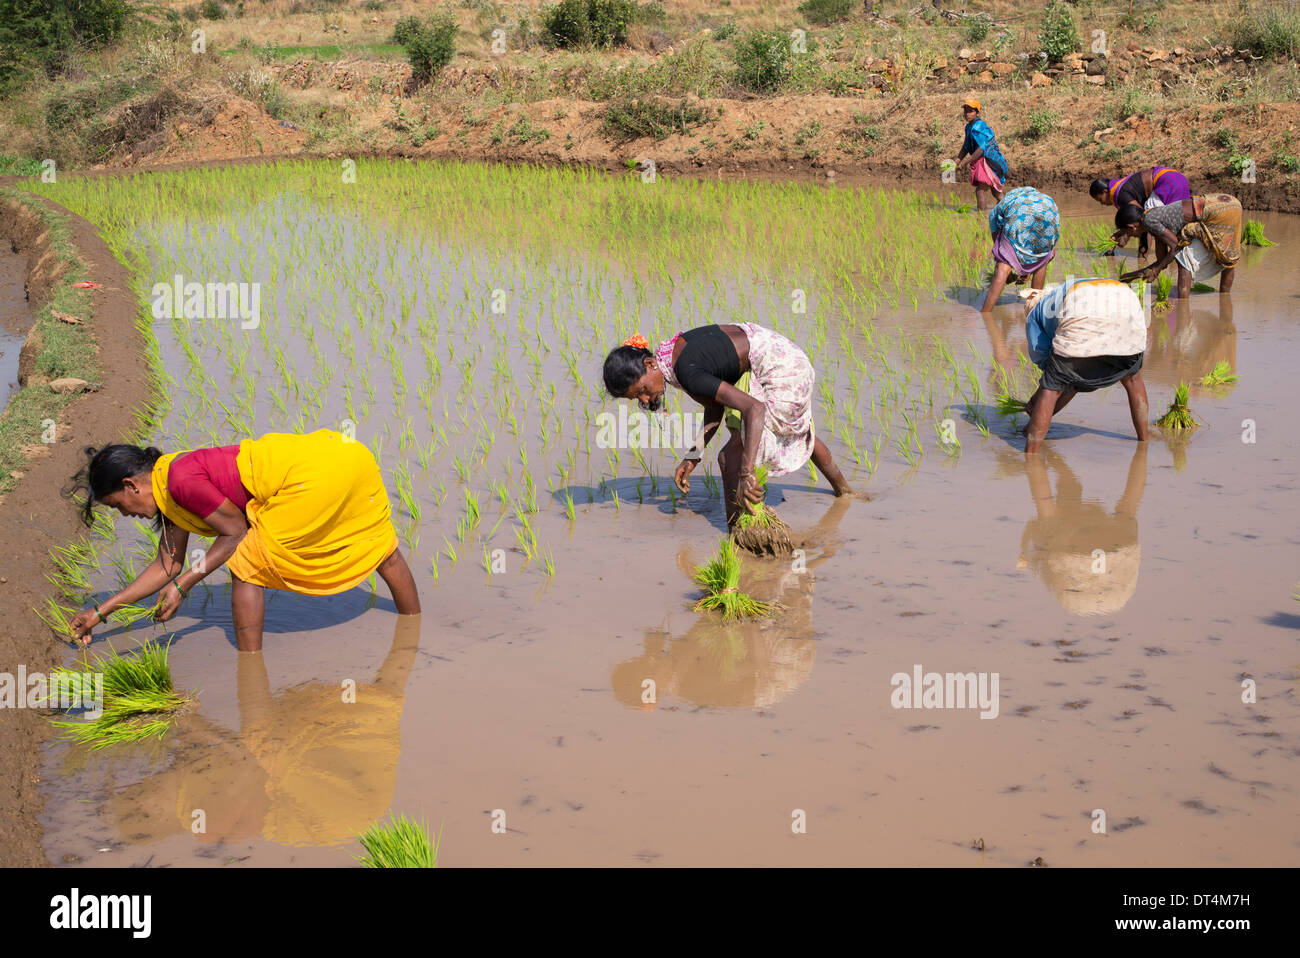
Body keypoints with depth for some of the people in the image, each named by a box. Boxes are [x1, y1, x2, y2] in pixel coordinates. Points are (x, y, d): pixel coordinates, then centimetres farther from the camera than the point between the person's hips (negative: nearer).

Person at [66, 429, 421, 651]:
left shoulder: (182, 480, -15)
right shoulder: (169, 494, 15)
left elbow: (235, 531, -9)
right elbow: (168, 565, 21)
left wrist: (182, 585, -4)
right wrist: (101, 612, 22)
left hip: (316, 474, -10)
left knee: (246, 570, -3)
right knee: (382, 551, 24)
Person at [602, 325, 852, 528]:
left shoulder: (687, 373, -33)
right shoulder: (667, 351, -6)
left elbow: (755, 409, -39)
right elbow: (715, 407, 1)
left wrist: (746, 474, -44)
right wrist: (693, 456, -5)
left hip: (783, 374, -10)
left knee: (730, 457, -14)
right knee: (798, 432, 36)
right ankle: (842, 489, 62)